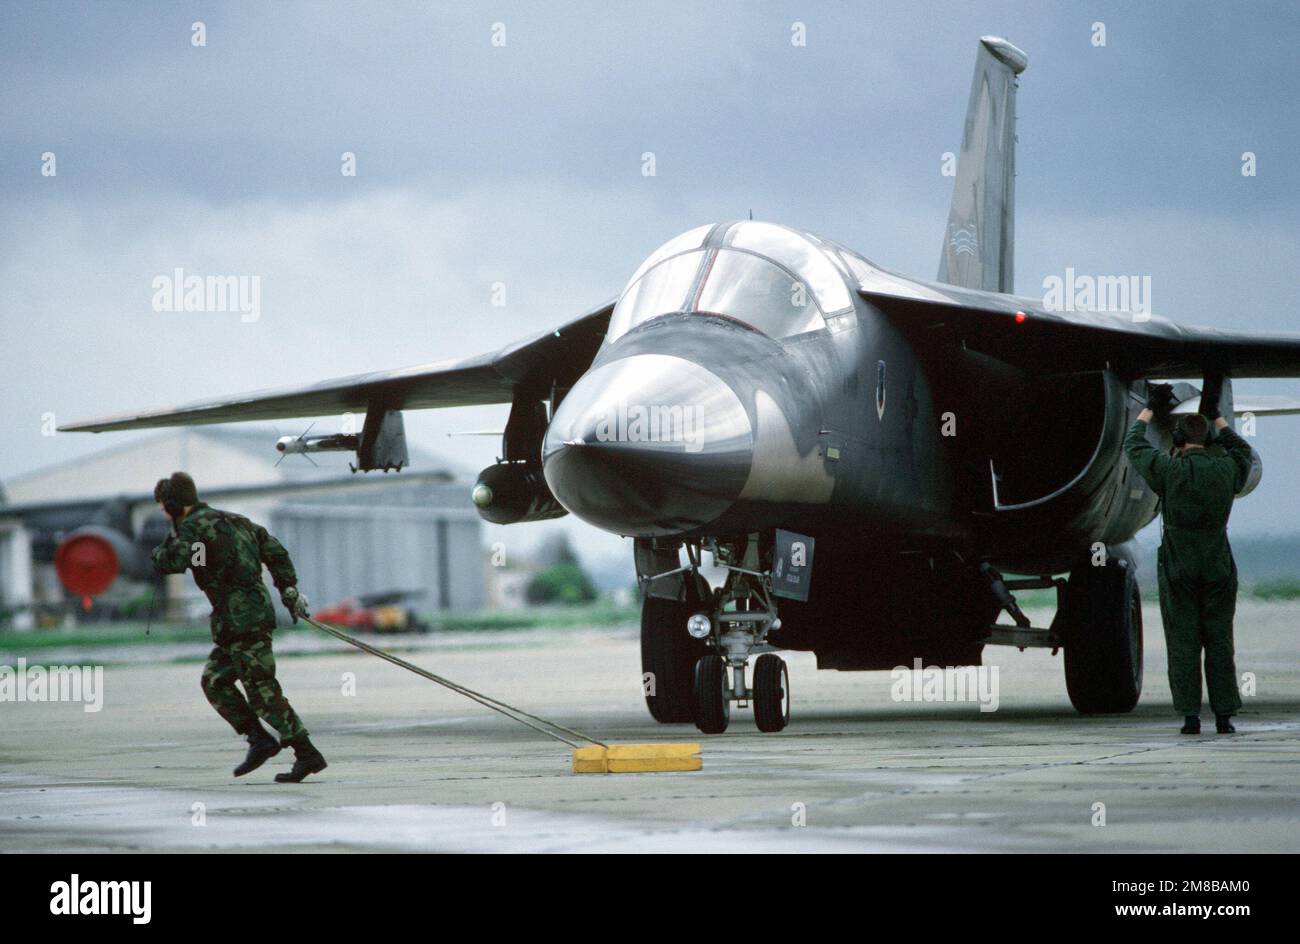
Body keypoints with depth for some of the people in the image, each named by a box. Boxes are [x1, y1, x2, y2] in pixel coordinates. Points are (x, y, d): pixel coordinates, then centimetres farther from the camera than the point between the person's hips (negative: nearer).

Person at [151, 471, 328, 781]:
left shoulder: (194, 526, -8)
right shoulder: (234, 521, 20)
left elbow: (172, 561, -22)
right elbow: (275, 551, 22)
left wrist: (159, 552, 1)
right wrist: (289, 591, 21)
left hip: (241, 618, -10)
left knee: (262, 690, -7)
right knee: (214, 680, 15)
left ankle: (307, 754, -7)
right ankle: (259, 739, 9)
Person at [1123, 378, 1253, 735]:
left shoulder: (1168, 470, -9)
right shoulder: (1225, 470, -1)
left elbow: (1133, 445, 10)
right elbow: (1243, 451, 24)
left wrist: (1151, 408, 24)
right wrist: (1215, 414, 32)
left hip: (1178, 570, -2)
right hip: (1218, 569, 2)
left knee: (1183, 645, 1)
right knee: (1219, 644, 5)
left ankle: (1190, 716, -3)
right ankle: (1224, 715, 4)